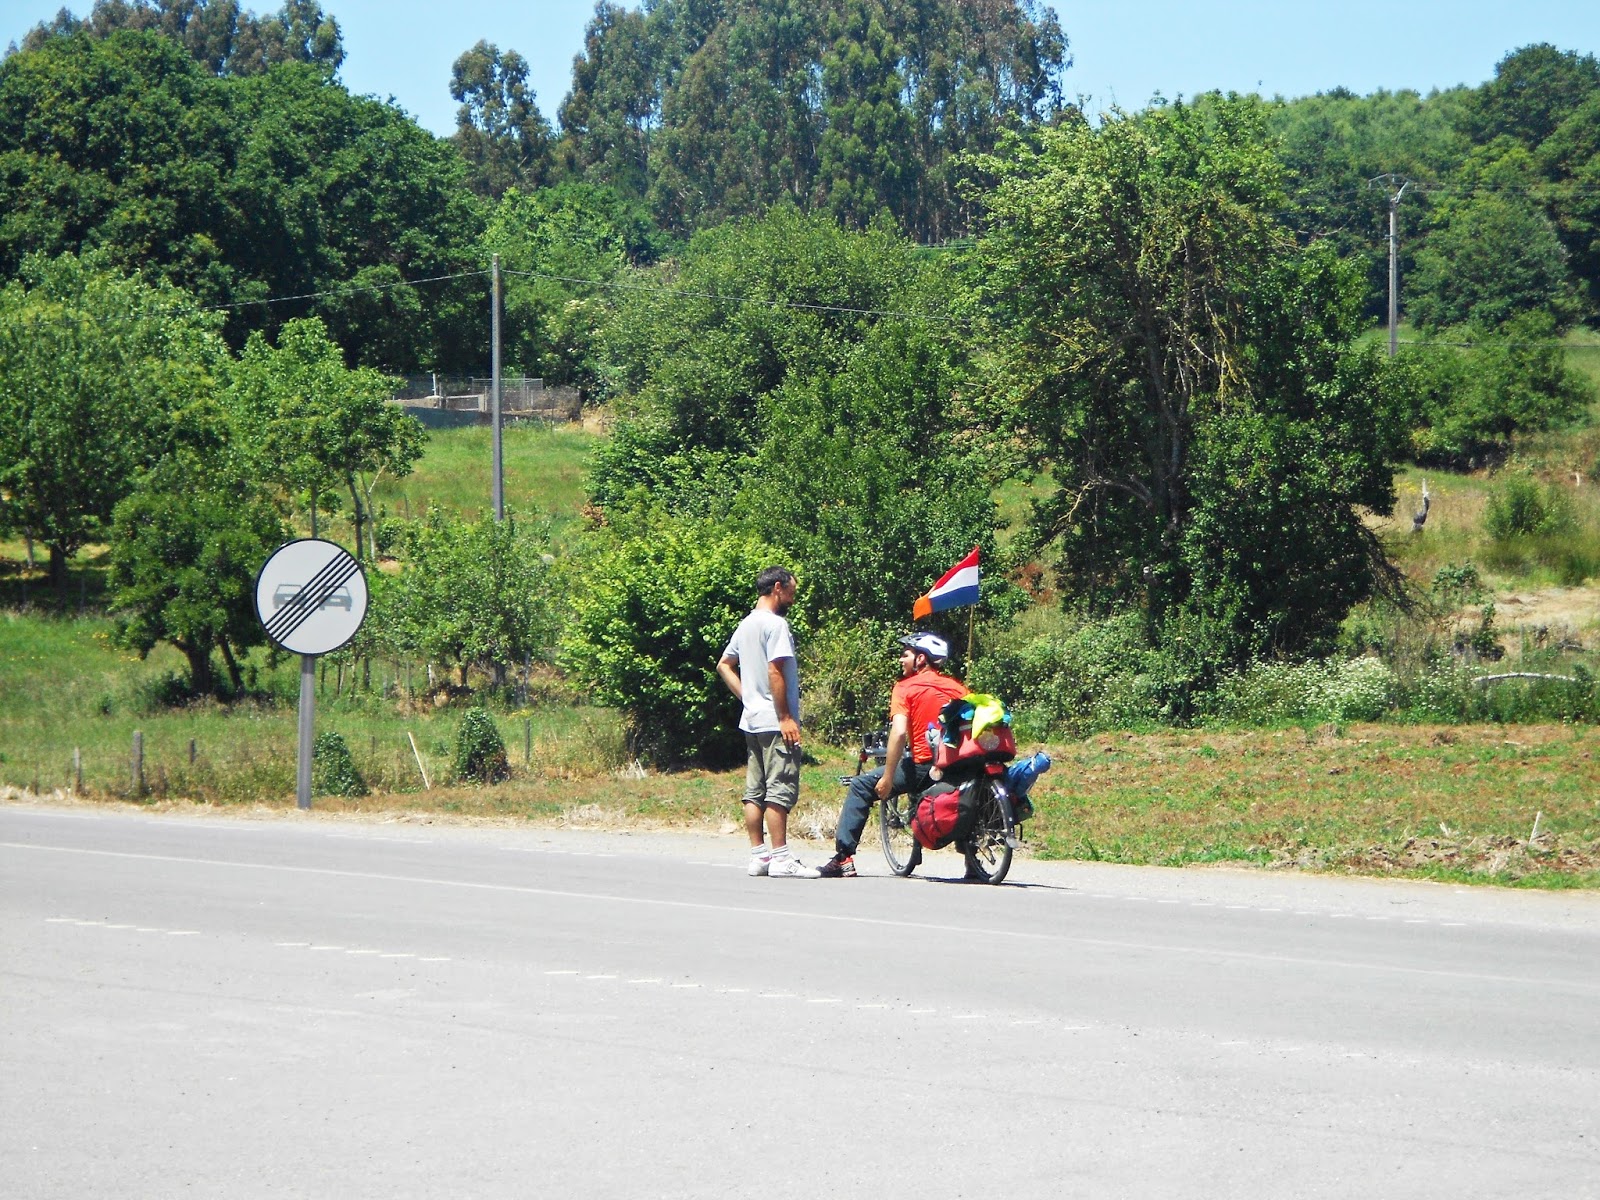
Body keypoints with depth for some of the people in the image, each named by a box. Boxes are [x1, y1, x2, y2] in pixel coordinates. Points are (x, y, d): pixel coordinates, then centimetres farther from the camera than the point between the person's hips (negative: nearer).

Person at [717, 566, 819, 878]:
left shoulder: (746, 625, 16)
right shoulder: (775, 624, -12)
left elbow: (724, 665, 23)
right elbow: (775, 671, -19)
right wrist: (785, 716, -18)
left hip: (752, 720, 9)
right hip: (775, 722, -9)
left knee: (755, 791, 9)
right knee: (780, 790, -9)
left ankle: (758, 855, 11)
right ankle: (781, 858, -11)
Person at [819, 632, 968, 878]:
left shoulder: (905, 687, -2)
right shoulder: (957, 686, 12)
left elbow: (899, 733, -13)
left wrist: (888, 778, -11)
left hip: (924, 766, -5)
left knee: (861, 786, 10)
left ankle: (843, 858, 3)